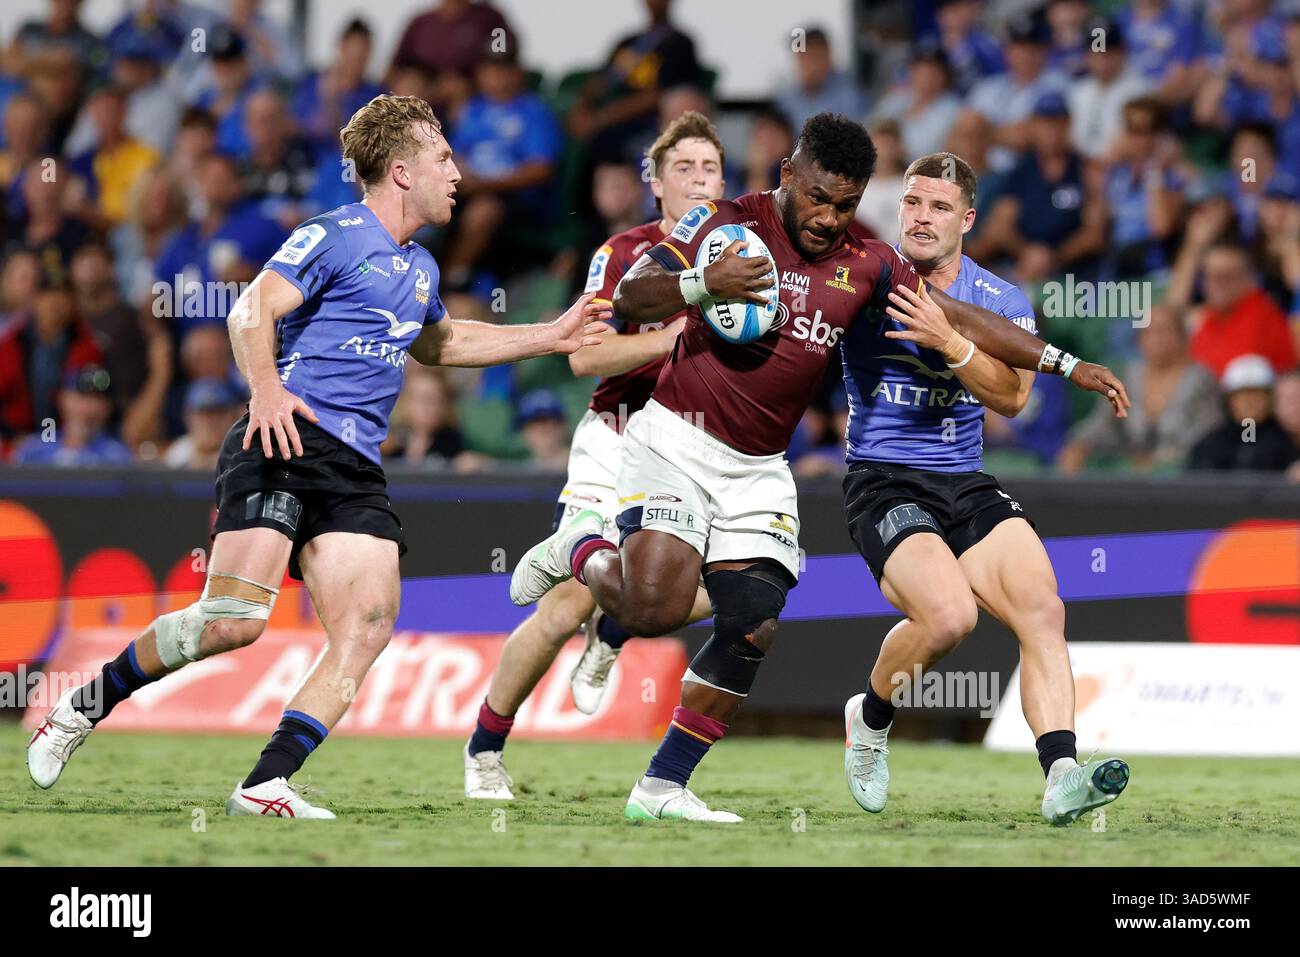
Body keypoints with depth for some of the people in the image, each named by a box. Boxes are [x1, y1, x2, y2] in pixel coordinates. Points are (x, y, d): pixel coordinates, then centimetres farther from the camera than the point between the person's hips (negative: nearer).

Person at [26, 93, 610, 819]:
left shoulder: (420, 268, 25)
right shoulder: (336, 237, -1)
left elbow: (437, 343, 46)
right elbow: (254, 310, -12)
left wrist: (552, 337, 43)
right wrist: (267, 390, -29)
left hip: (355, 472, 8)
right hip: (286, 443, -8)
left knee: (369, 626, -13)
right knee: (234, 620, -20)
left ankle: (266, 785, -16)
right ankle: (89, 702, 1)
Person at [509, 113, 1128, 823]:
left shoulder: (865, 265, 5)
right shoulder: (729, 223, -8)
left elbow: (960, 320, 9)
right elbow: (629, 299, -10)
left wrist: (1063, 365, 5)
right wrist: (703, 284, -28)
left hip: (759, 468, 5)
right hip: (676, 439, -5)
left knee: (752, 628, -8)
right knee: (657, 606, -22)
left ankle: (661, 787, 2)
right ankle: (577, 553, 13)